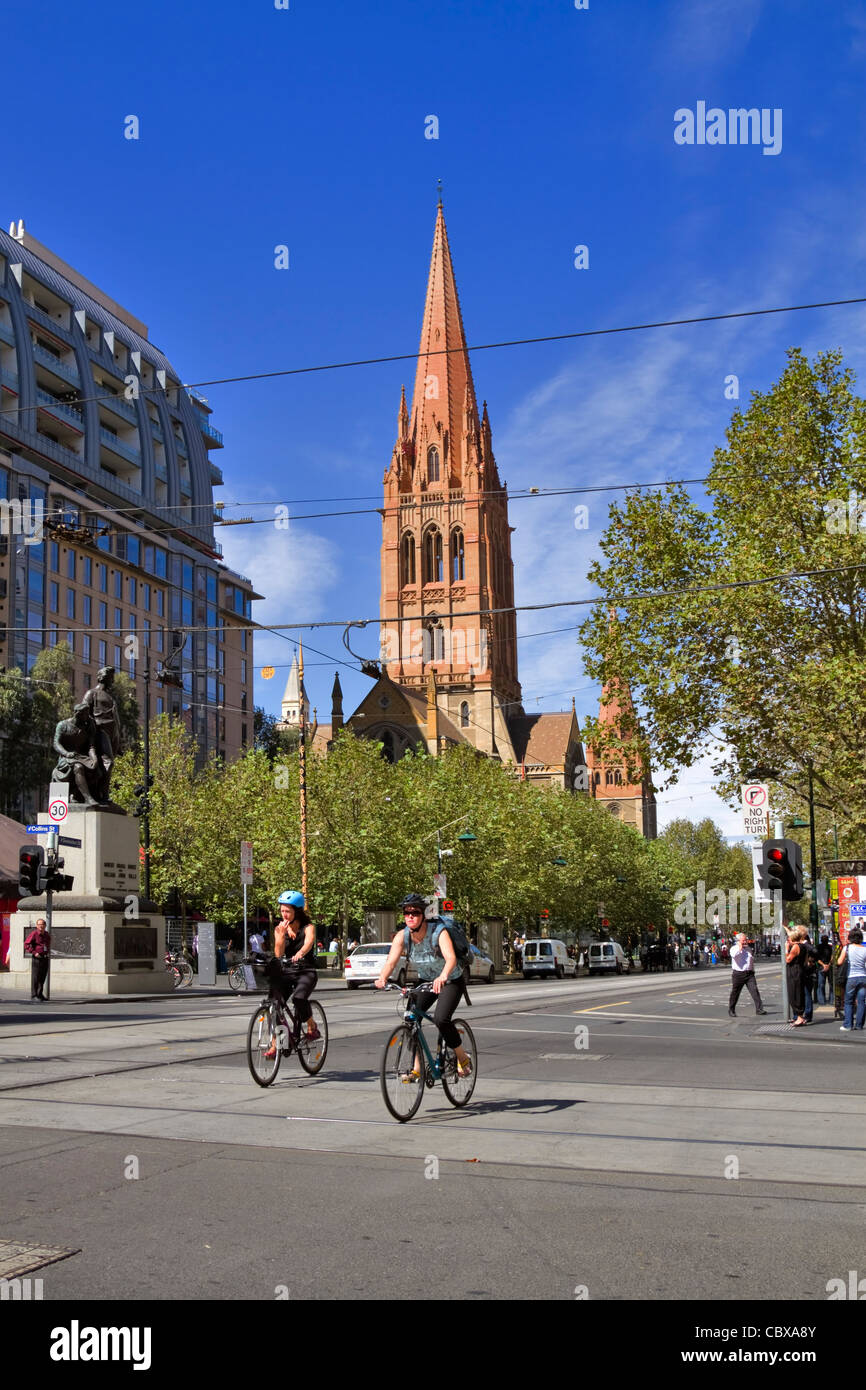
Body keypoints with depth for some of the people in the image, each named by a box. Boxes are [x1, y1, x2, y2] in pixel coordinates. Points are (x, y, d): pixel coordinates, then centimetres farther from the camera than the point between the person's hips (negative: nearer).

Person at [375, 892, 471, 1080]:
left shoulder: (438, 931, -29)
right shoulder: (402, 935, -16)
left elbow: (451, 958, -45)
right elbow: (391, 961, -27)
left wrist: (443, 977, -65)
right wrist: (382, 979, -48)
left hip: (451, 981, -5)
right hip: (426, 981, 5)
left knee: (441, 1019, -25)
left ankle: (463, 1057, 0)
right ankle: (416, 1069, -2)